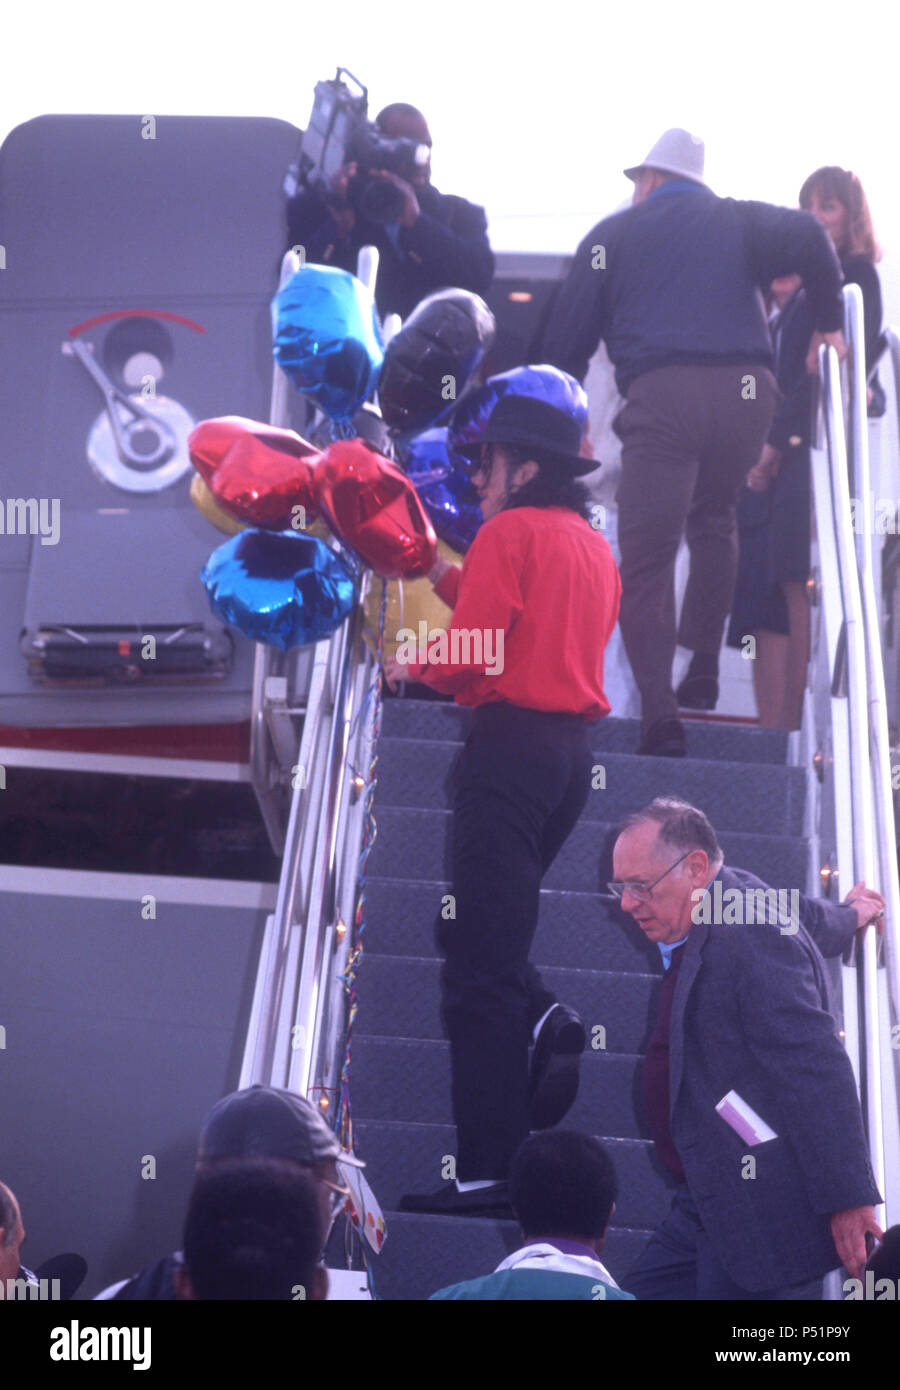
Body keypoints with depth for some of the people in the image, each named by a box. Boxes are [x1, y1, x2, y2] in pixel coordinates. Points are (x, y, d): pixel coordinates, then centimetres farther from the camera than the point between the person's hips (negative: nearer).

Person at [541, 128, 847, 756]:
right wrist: (829, 322, 9)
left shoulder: (613, 236, 20)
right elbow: (806, 236, 1)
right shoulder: (739, 221, 22)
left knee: (646, 562, -1)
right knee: (713, 519, 28)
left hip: (661, 396, -2)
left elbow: (568, 337, 14)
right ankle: (703, 665, 18)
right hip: (747, 390, 2)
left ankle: (661, 712, -14)